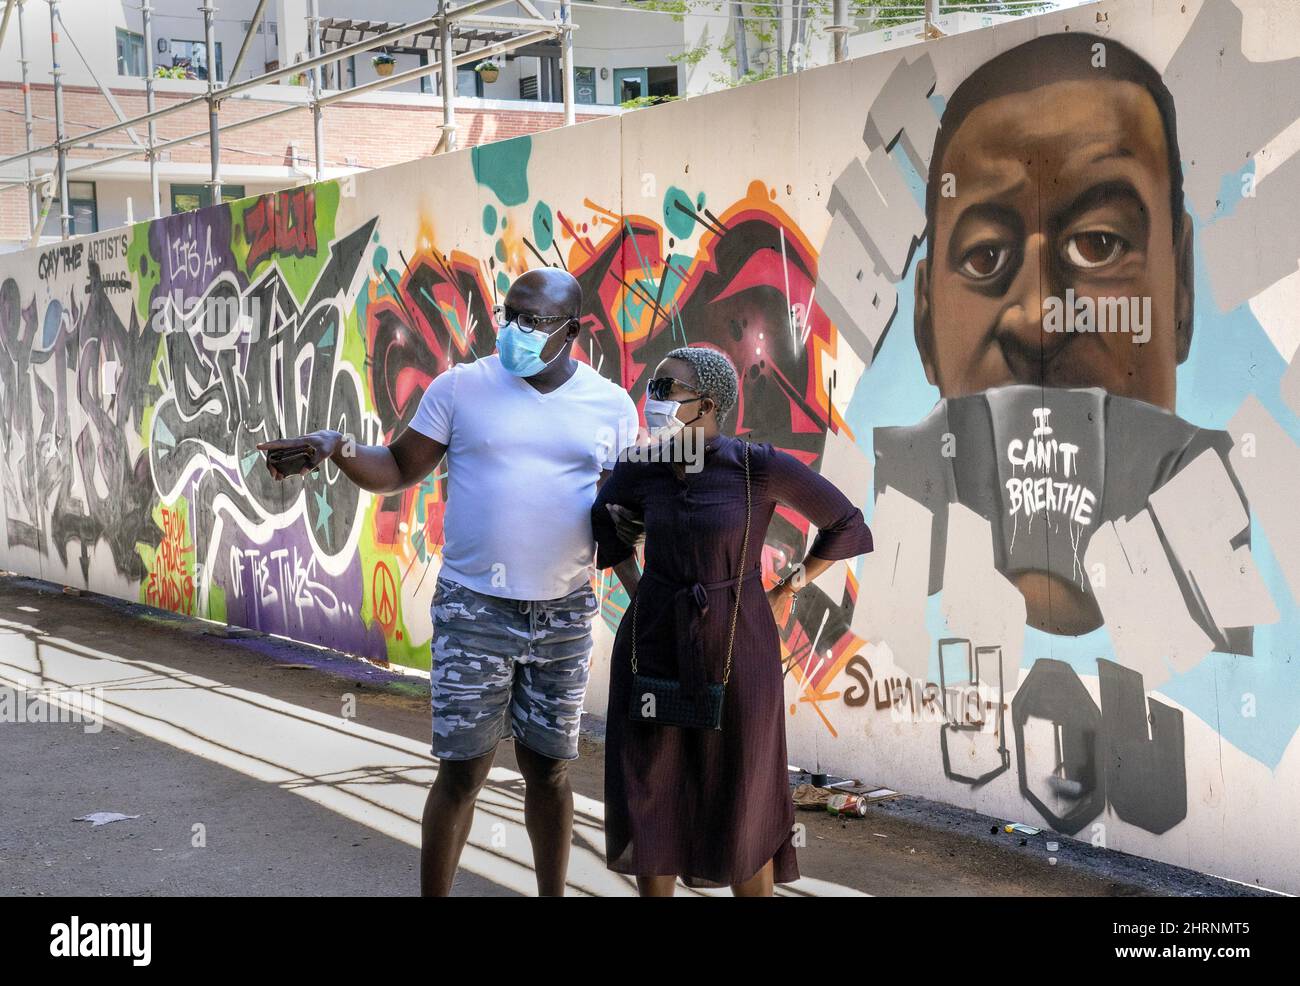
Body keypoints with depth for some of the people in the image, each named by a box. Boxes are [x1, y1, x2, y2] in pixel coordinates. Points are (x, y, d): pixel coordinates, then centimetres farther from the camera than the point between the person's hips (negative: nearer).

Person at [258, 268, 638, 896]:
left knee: (547, 768, 10)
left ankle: (552, 894, 25)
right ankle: (433, 893, 13)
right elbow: (399, 469, 1)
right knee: (462, 771, -1)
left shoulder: (612, 407, 3)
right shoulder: (462, 387, -2)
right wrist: (336, 449, -17)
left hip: (563, 617, 2)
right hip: (472, 609, -2)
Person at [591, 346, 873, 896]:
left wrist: (787, 592, 2)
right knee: (648, 794, 7)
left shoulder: (761, 467, -15)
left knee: (741, 807, 5)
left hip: (735, 649, -3)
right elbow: (605, 518, 19)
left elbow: (844, 525, -2)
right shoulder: (641, 467, -3)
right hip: (654, 644, 4)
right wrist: (633, 589, 11)